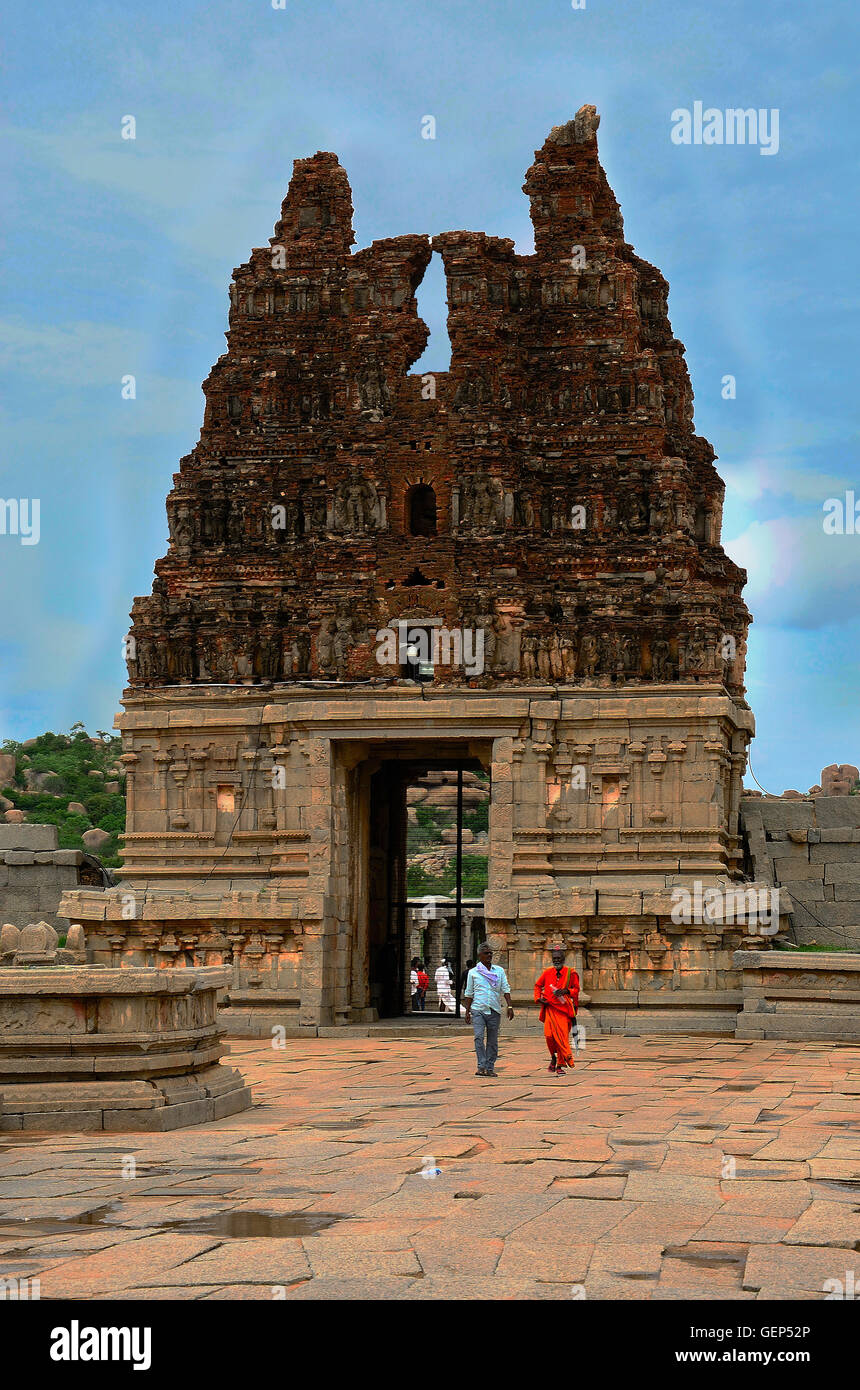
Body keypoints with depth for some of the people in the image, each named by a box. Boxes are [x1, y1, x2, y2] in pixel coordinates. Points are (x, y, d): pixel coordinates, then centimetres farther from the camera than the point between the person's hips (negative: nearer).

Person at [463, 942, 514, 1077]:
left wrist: (510, 1006, -4)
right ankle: (481, 1066, -15)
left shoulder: (499, 971, 11)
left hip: (494, 1010, 2)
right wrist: (467, 1012, 8)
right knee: (479, 1037, -16)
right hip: (478, 1010, -2)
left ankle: (490, 1068, 10)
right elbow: (469, 994, 11)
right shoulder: (473, 973, 7)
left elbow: (505, 989, 7)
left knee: (492, 1041, 4)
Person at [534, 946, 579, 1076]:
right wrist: (538, 998, 5)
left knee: (562, 1036, -6)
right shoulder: (547, 972, 8)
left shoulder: (571, 973, 3)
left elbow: (576, 989, 8)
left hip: (564, 1008, -2)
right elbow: (538, 985, 21)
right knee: (549, 1035, -10)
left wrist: (566, 991, -11)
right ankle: (554, 1057, 17)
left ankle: (561, 1065, 4)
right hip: (550, 1008, 2)